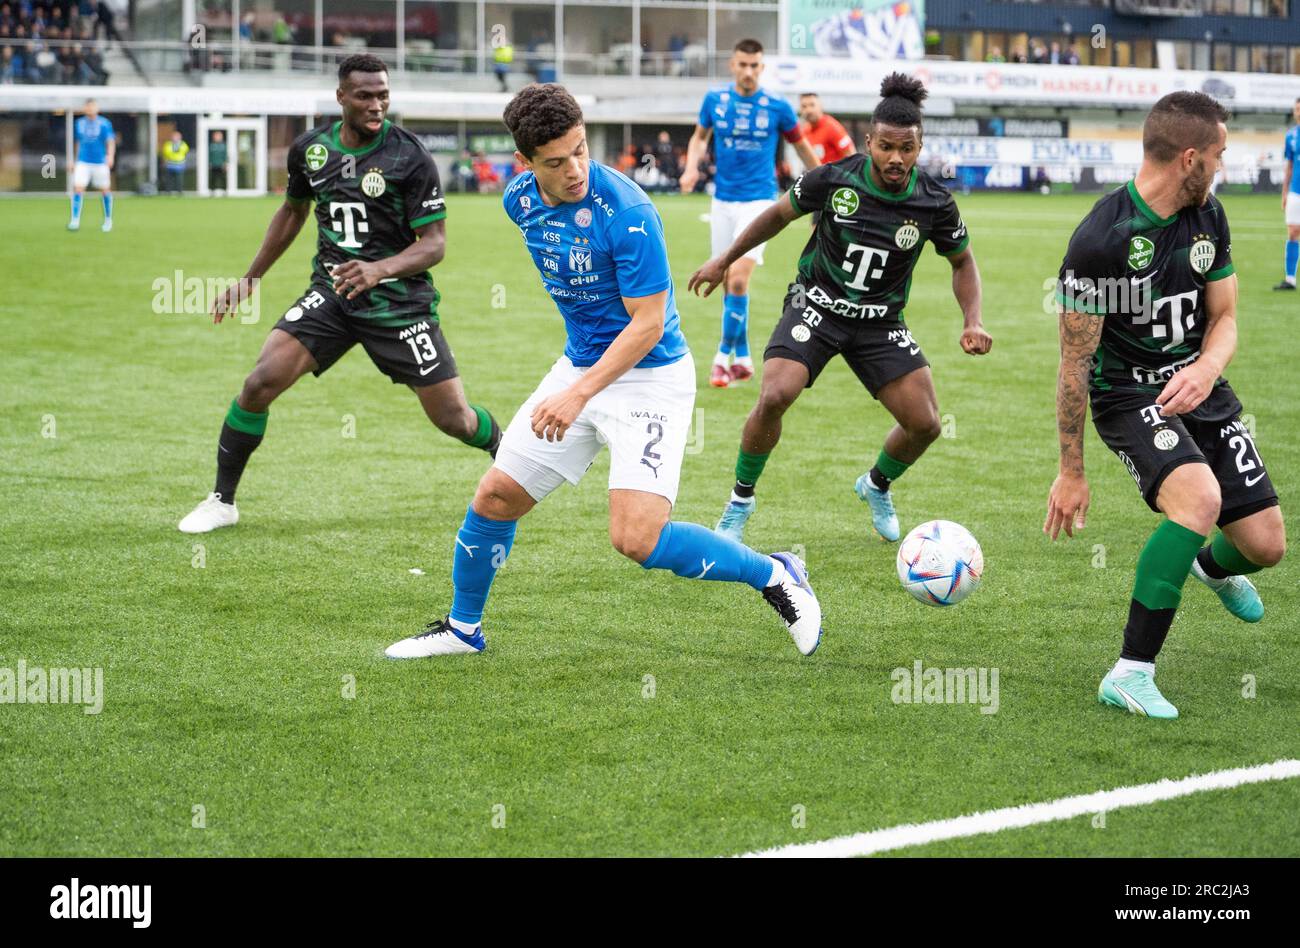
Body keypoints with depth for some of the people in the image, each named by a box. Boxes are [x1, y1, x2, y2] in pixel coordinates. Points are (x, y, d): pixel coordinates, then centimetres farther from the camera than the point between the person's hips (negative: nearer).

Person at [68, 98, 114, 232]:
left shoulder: (104, 124, -4)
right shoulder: (79, 123, 8)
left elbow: (111, 142, -10)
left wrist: (110, 156, -28)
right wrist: (74, 160, 22)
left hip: (100, 163, -2)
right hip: (83, 162, 2)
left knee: (105, 190, 7)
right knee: (78, 188, -13)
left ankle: (108, 220, 25)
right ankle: (75, 220, -12)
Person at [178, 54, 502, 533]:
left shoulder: (410, 156, -13)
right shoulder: (309, 148, 1)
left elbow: (434, 242, -12)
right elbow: (293, 211, 21)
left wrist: (380, 270, -30)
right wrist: (250, 279, 21)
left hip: (400, 300, -3)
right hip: (331, 293, 3)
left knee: (453, 418, 0)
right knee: (260, 383, -15)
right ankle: (221, 501, 1)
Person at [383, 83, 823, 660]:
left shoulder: (627, 212, -25)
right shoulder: (521, 201, -3)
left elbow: (648, 325, -23)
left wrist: (580, 393, -30)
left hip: (648, 377, -7)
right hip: (578, 367, 7)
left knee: (636, 539, -19)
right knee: (494, 499, 8)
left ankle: (775, 576, 0)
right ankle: (462, 628, 31)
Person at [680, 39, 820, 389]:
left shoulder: (777, 107, -6)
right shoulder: (715, 100, 1)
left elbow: (801, 146, 8)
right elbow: (699, 137, 18)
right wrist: (692, 167, -2)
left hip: (758, 200, -4)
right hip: (723, 200, 4)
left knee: (738, 278, -16)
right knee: (729, 281, 7)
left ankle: (723, 357, -7)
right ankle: (742, 359, 19)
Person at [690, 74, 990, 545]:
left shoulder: (935, 202, -13)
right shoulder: (834, 179, -16)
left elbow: (962, 261, 6)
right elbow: (780, 213, 4)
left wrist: (972, 322, -9)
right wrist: (725, 260, 11)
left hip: (880, 321, 2)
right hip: (816, 306, -2)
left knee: (925, 424, -6)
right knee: (774, 397, -25)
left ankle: (877, 486, 28)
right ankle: (740, 501, -2)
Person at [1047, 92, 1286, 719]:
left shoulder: (1209, 218, -1)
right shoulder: (1100, 240, -23)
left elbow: (1223, 318, 7)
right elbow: (1075, 362, -16)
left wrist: (1205, 369, -18)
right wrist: (1071, 472, -12)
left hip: (1198, 386, 6)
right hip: (1128, 394, -6)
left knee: (1264, 545, 2)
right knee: (1200, 498, -34)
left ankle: (1214, 568, 45)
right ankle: (1129, 675, -24)